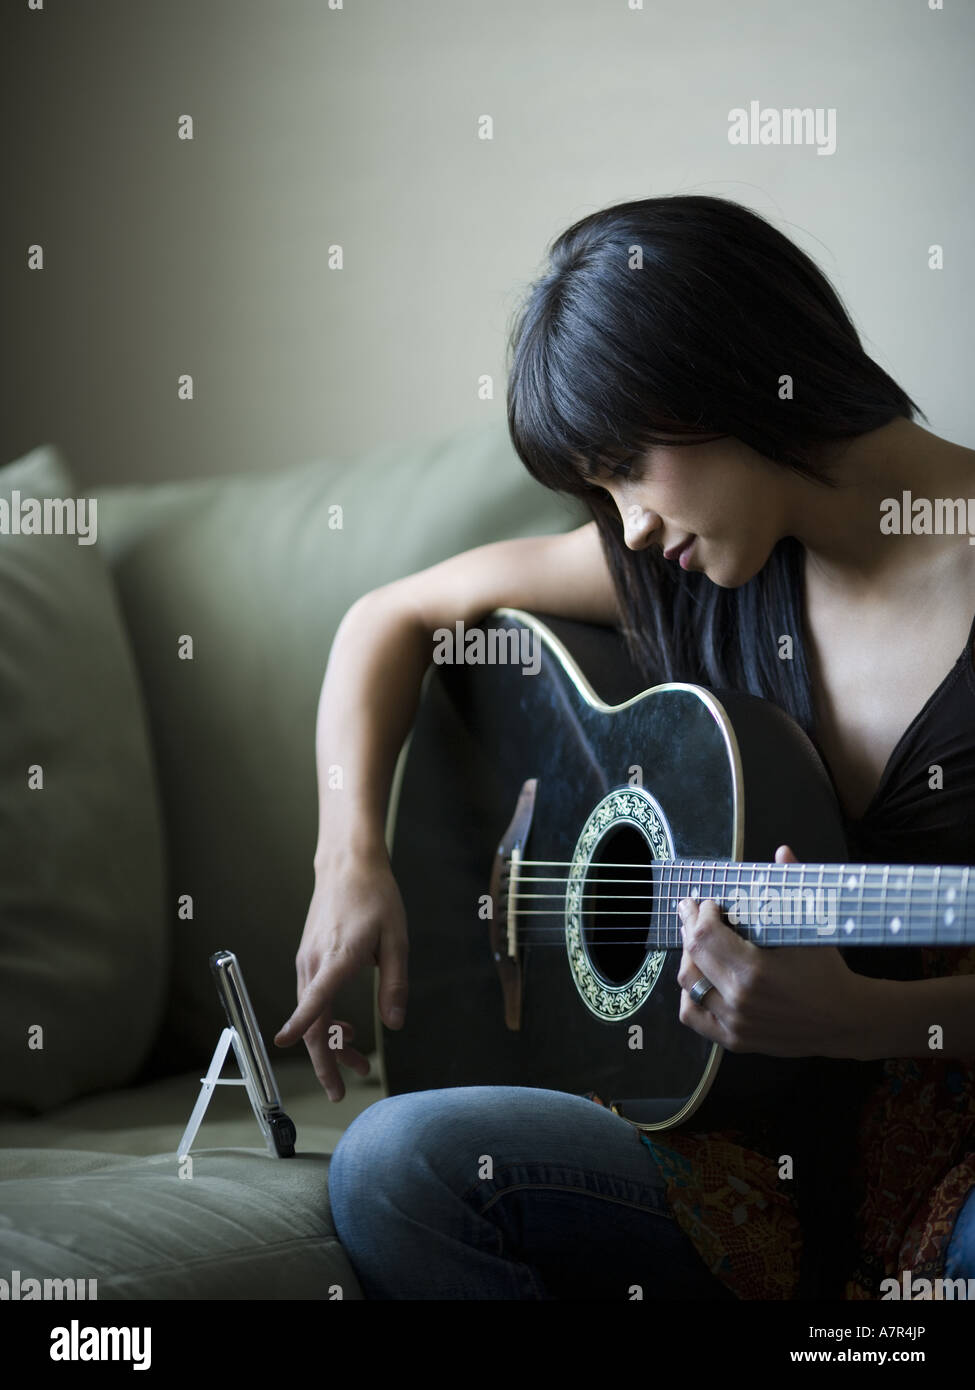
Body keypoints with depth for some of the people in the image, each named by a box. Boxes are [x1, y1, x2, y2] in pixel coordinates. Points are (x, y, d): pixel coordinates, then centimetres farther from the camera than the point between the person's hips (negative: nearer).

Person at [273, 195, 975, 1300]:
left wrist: (861, 1018, -27)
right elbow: (393, 617, 19)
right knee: (395, 1167, -23)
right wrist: (350, 858, 4)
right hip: (770, 1147, 5)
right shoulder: (682, 565, 9)